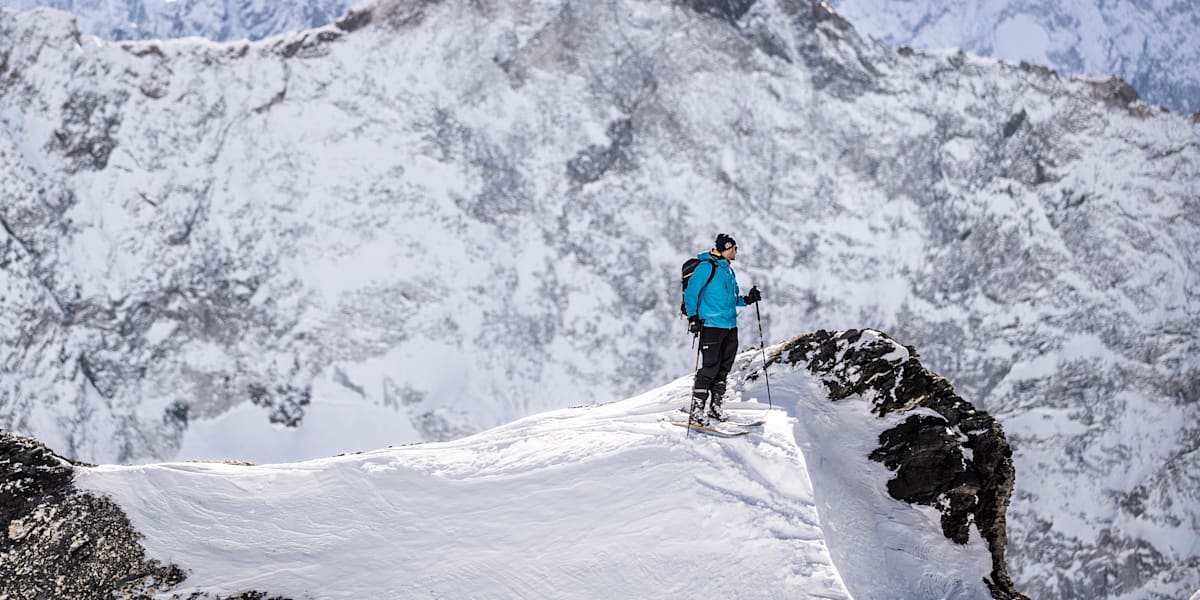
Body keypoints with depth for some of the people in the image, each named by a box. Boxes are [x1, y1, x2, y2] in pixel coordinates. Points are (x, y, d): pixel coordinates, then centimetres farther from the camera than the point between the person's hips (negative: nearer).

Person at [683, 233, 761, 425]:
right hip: (711, 324, -9)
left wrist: (747, 300, 10)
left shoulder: (729, 271, 20)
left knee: (724, 367, 10)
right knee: (710, 366, -11)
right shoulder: (707, 266, -6)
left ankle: (715, 406, 21)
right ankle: (696, 410, -7)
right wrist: (693, 317, -17)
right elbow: (690, 293, -9)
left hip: (730, 326, 9)